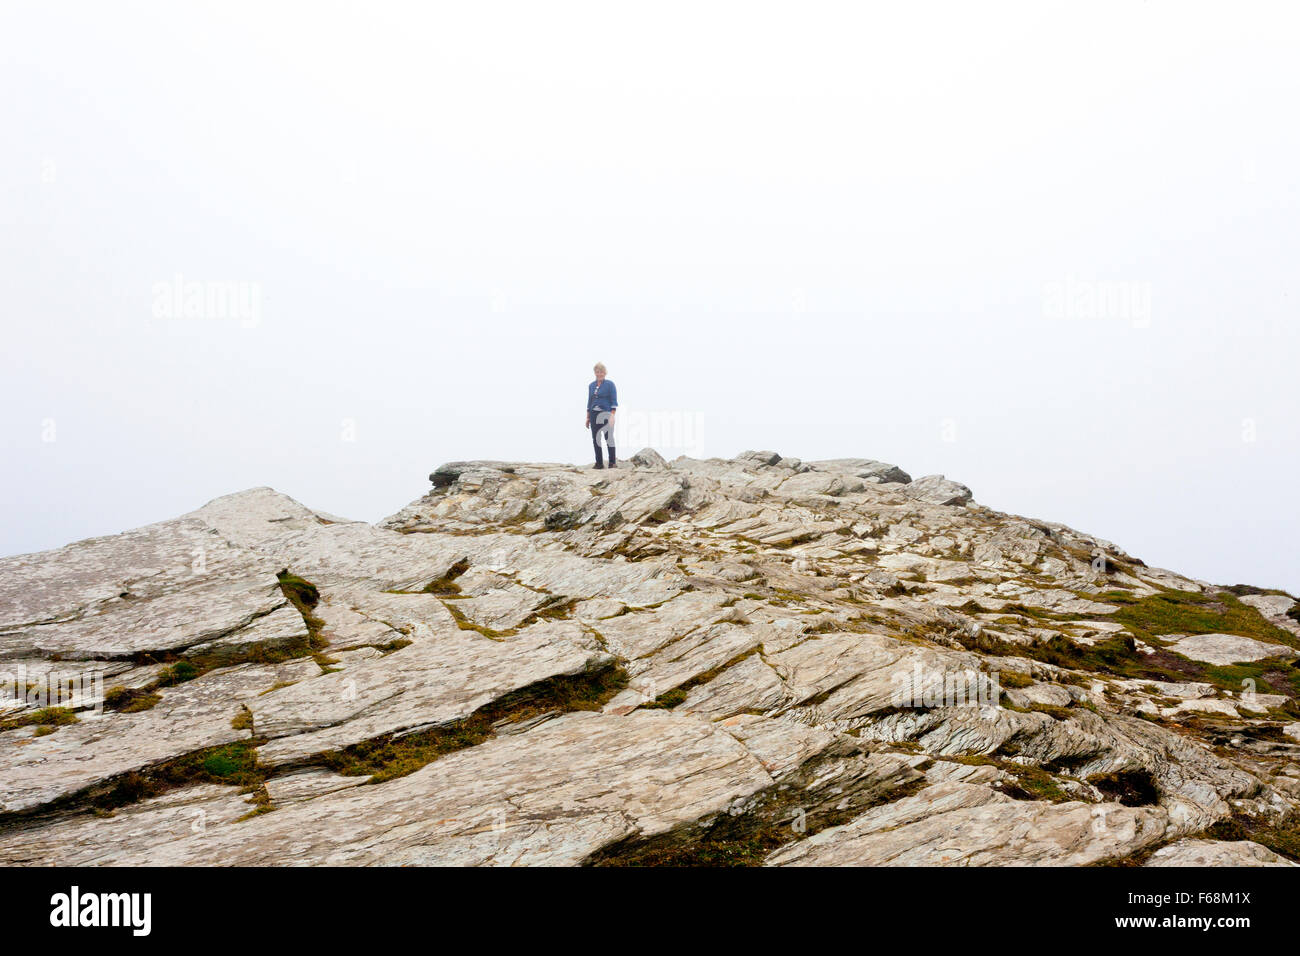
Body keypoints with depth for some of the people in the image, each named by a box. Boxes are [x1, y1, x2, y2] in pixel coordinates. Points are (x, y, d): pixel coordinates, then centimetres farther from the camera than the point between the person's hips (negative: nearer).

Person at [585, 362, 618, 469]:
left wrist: (612, 416, -14)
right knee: (595, 439, 3)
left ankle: (613, 462, -4)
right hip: (594, 415, 5)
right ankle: (599, 463, 9)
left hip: (606, 414, -5)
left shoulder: (610, 384, -1)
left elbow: (614, 402, -5)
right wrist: (588, 418, 13)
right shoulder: (591, 385, 14)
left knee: (609, 438, -7)